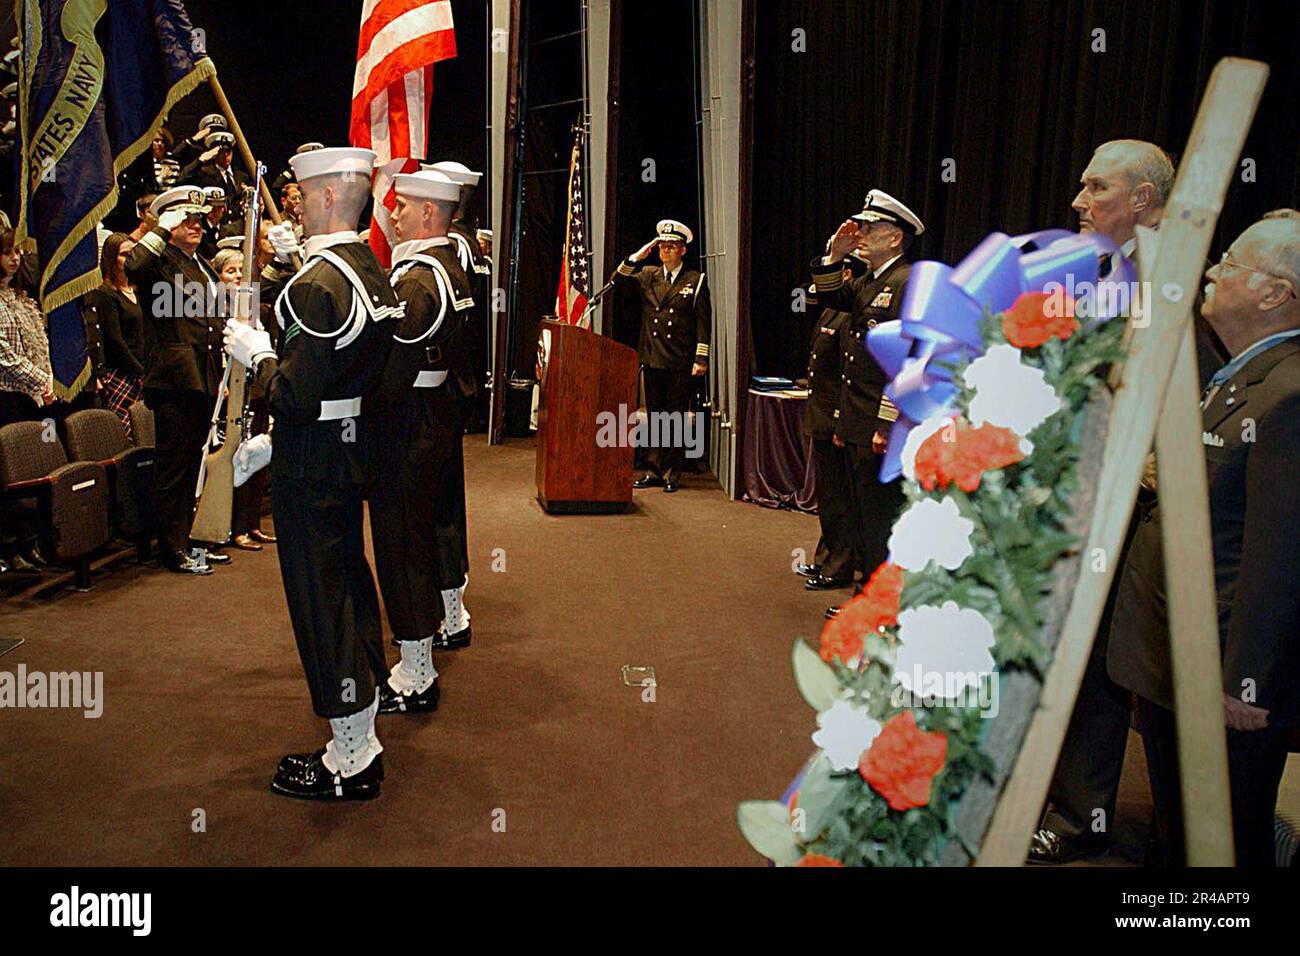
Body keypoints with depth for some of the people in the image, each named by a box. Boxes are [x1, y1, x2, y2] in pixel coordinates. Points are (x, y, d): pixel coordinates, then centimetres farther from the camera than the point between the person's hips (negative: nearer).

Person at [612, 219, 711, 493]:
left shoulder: (696, 280, 1)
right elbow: (616, 281, 6)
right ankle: (654, 471, 17)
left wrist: (701, 359, -8)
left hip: (681, 362, -4)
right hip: (652, 360, 4)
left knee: (676, 418, 3)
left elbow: (703, 322, -2)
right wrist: (637, 257, -4)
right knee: (654, 417, 9)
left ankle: (672, 474, 11)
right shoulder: (647, 276, 12)